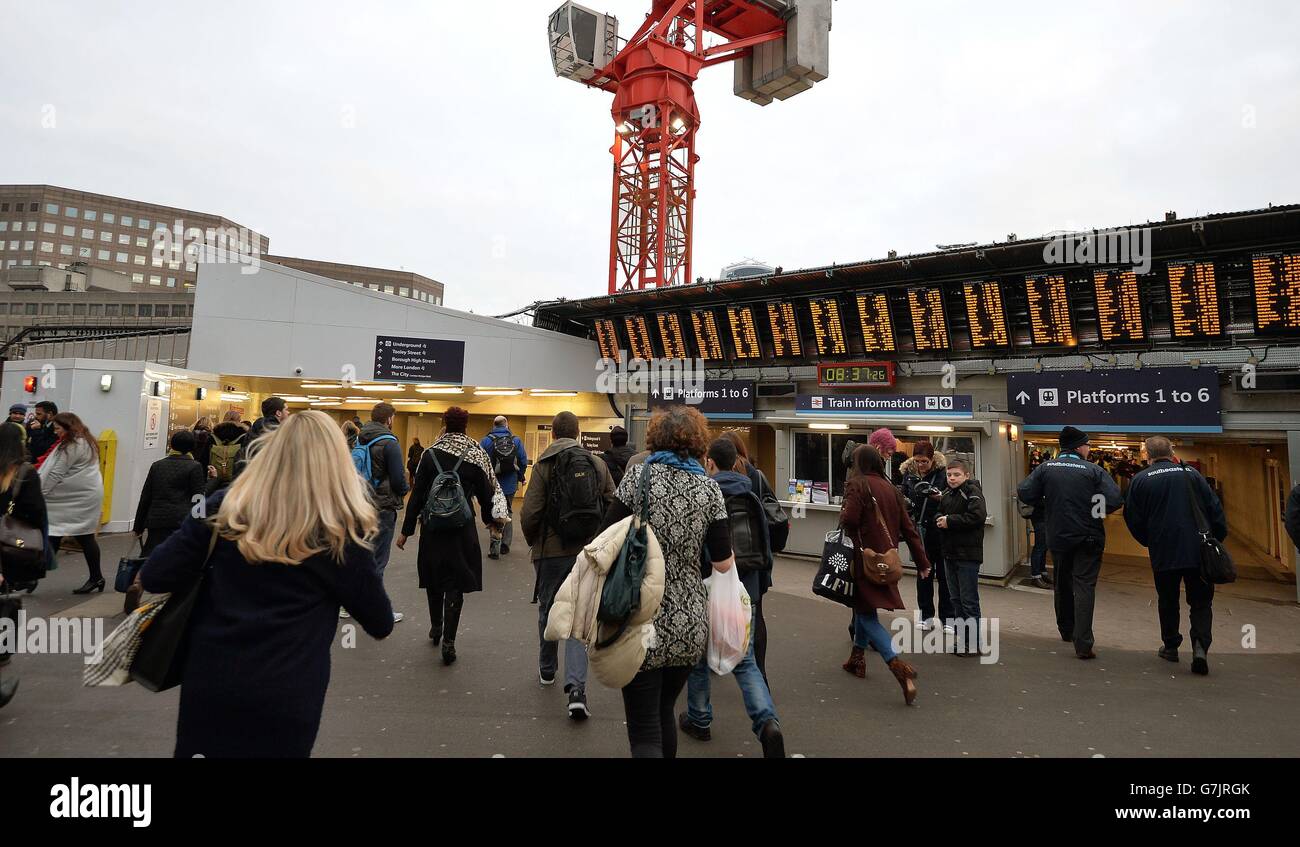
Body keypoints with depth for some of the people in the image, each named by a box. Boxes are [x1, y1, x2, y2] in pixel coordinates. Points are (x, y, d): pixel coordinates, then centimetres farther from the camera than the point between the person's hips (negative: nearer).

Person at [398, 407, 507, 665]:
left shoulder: (430, 454, -4)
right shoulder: (476, 456, -5)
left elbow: (417, 496, -4)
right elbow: (485, 494, 0)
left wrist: (406, 531, 3)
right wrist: (490, 519, 19)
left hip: (432, 528, 1)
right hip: (462, 529, -1)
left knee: (434, 578, 19)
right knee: (455, 584, 5)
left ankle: (435, 628, 37)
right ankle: (448, 642, 3)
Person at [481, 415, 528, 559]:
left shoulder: (486, 440, -6)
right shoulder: (516, 440, -2)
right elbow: (523, 461, -3)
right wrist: (519, 477, 12)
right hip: (510, 485, 2)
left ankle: (494, 548, -5)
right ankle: (505, 544, 24)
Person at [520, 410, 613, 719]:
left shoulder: (544, 465, -8)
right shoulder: (597, 464, 1)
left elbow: (529, 513, -12)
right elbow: (613, 505, 0)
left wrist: (532, 541, 7)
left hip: (551, 551, -1)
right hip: (588, 551, 2)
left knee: (548, 610, 19)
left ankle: (547, 669, 39)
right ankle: (576, 687, -7)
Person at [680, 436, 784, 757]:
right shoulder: (751, 496, 4)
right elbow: (765, 543, 8)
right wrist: (763, 580, 18)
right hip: (746, 592, 4)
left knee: (699, 657, 16)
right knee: (745, 661, 11)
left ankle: (699, 720, 31)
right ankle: (768, 723, -8)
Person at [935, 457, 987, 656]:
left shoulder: (973, 492, -11)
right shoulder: (947, 494, 13)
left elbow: (977, 516, -24)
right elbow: (938, 515, 18)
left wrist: (950, 521, -18)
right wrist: (939, 520, -5)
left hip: (968, 555, -8)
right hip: (950, 553, 8)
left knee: (969, 601, -1)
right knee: (956, 599, 15)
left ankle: (973, 644, 9)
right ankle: (961, 639, 26)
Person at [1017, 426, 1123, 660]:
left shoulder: (1045, 468, -3)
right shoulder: (1094, 470, -10)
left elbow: (1024, 493, -9)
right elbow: (1115, 500, -18)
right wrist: (1096, 509, 3)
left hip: (1057, 537, 3)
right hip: (1087, 538, -3)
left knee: (1062, 584, 20)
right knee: (1084, 586, -1)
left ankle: (1066, 630, 35)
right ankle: (1083, 644, -7)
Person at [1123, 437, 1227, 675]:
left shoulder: (1140, 479, -3)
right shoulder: (1192, 474, 0)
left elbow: (1133, 519, 0)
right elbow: (1215, 508, 0)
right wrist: (1218, 538, 12)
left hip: (1163, 554, -1)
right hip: (1198, 551, 1)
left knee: (1167, 601, 15)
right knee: (1201, 602, 9)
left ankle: (1171, 646, 23)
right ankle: (1200, 644, -8)